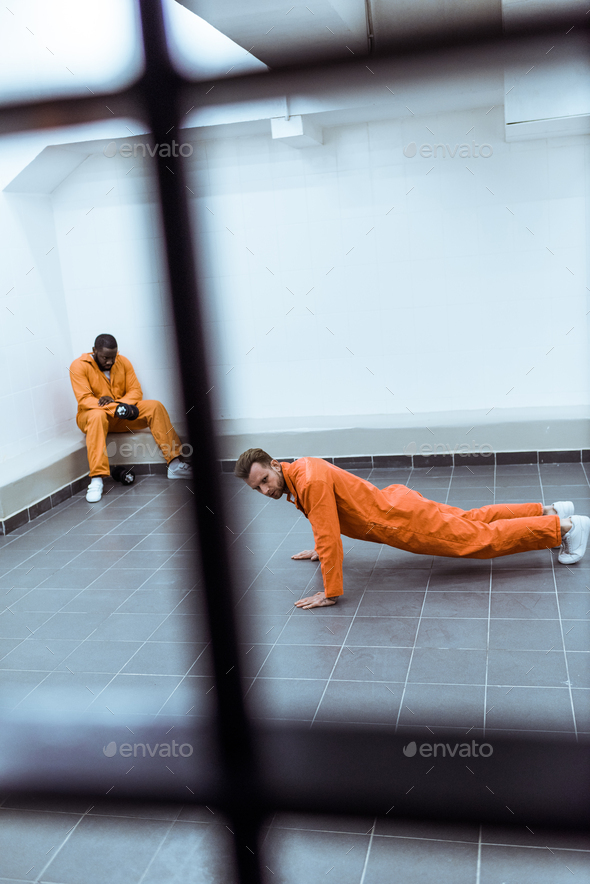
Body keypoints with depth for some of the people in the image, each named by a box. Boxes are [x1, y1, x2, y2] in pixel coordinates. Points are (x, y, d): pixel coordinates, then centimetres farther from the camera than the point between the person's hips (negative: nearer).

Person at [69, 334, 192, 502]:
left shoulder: (123, 362, 2)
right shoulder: (79, 366, -12)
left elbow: (135, 391, -1)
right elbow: (84, 399, -20)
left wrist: (120, 403, -24)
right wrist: (115, 408, -33)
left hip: (122, 414, 5)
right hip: (90, 416, -4)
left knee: (155, 406, -17)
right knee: (97, 415, -40)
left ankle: (174, 464, -22)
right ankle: (96, 480, -46)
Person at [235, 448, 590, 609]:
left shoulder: (310, 481, -28)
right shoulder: (301, 468, 2)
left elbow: (330, 537, -31)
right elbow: (329, 521, 21)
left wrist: (331, 592, -26)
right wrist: (320, 549, 24)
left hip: (405, 521, -9)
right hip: (394, 502, 9)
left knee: (484, 538, -1)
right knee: (472, 521, 22)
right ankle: (548, 511, 35)